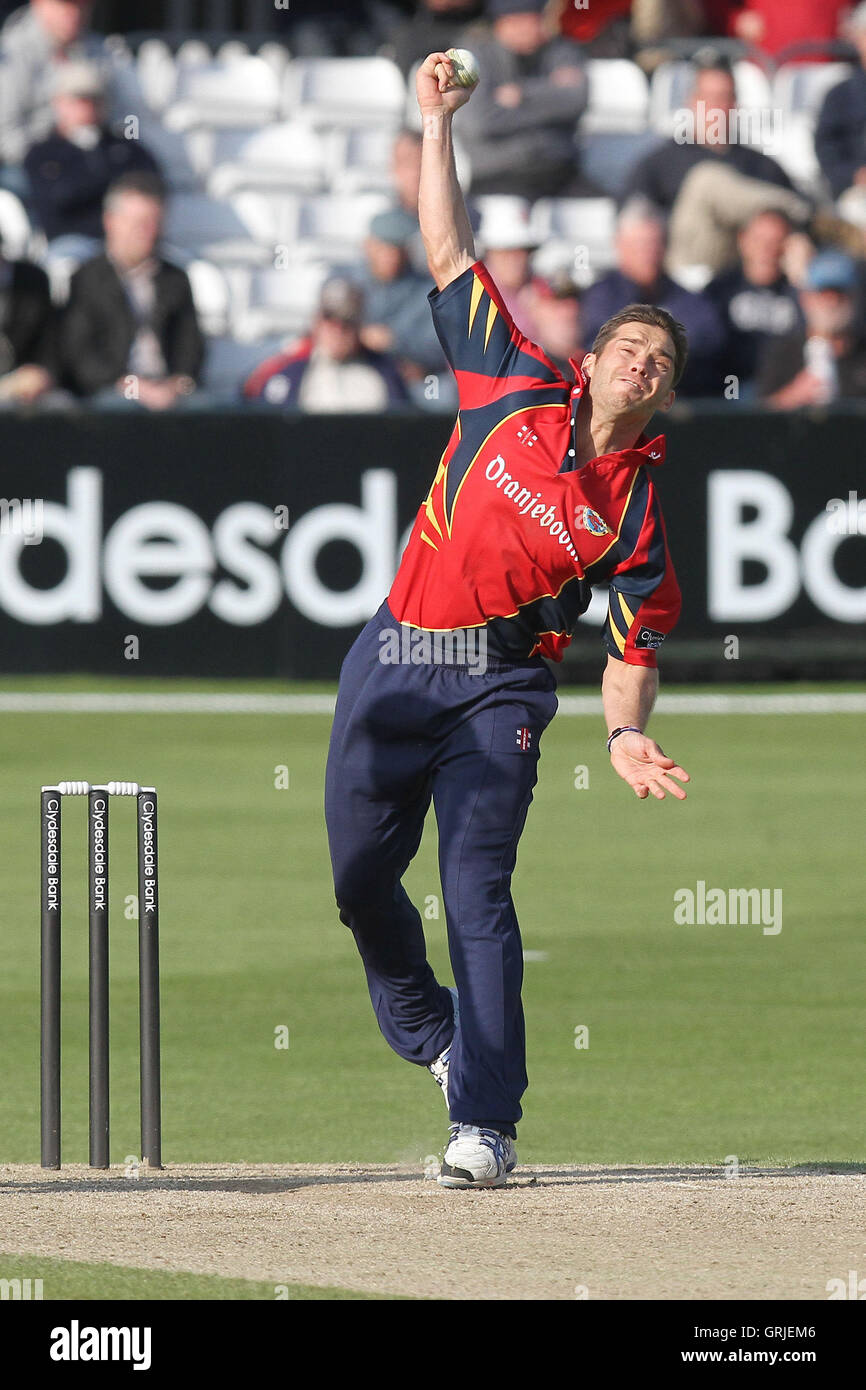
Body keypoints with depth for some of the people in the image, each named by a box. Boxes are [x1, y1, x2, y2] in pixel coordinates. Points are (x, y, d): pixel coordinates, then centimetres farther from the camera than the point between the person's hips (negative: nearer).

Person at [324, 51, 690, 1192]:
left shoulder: (634, 509, -2)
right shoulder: (515, 389, 3)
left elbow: (634, 646, -2)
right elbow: (449, 254, 6)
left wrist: (627, 735, -21)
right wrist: (438, 126, 2)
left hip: (498, 684, -3)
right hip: (393, 664, 3)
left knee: (476, 891, -14)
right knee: (360, 876, 6)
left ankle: (485, 1124, -15)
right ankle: (427, 1028, 35)